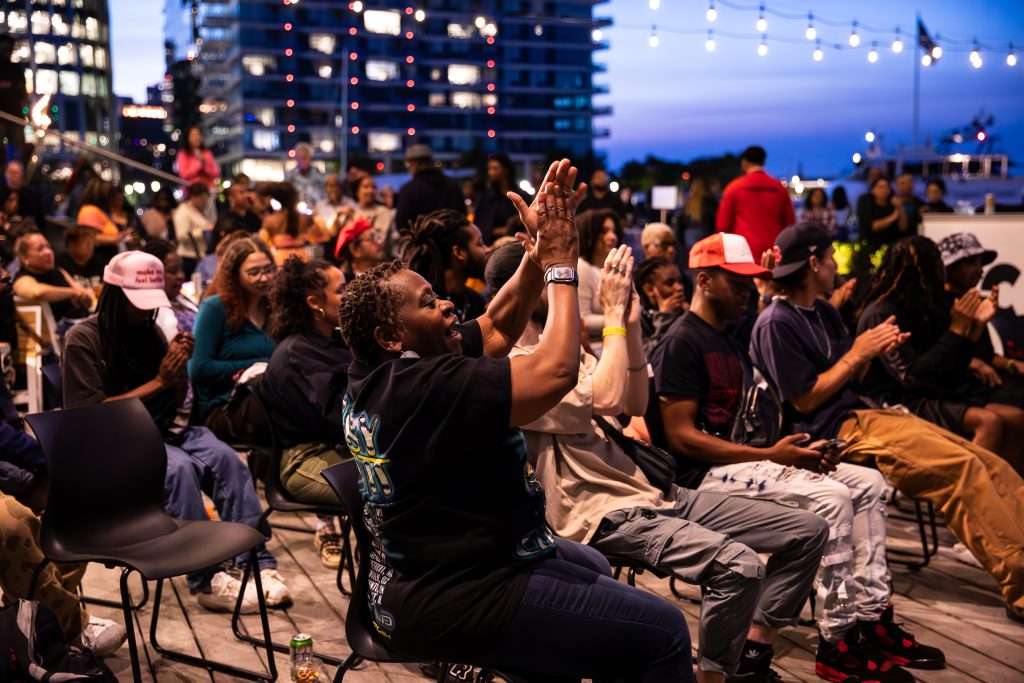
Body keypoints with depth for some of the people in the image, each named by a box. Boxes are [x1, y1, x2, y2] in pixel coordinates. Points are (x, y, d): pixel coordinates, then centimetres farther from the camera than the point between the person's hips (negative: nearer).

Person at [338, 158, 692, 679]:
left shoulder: (379, 377, 4)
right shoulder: (427, 387, -27)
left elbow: (500, 323, 9)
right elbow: (557, 370, -30)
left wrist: (539, 249, -4)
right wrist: (561, 264, -17)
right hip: (452, 601, -11)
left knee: (592, 566, 33)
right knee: (663, 631, -11)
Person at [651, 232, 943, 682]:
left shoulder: (731, 342, 19)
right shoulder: (681, 344, -10)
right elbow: (681, 437, -18)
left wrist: (800, 452, -4)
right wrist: (770, 455, -21)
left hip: (743, 457, 10)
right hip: (705, 475, -10)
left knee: (868, 483, 0)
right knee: (831, 497, -25)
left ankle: (872, 621, -2)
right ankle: (836, 645, -18)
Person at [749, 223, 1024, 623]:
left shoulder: (823, 312, 19)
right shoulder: (776, 324, -9)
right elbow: (805, 399, -13)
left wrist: (875, 352, 1)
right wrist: (857, 354, -8)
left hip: (863, 412, 9)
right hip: (832, 431, -9)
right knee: (962, 467, -26)